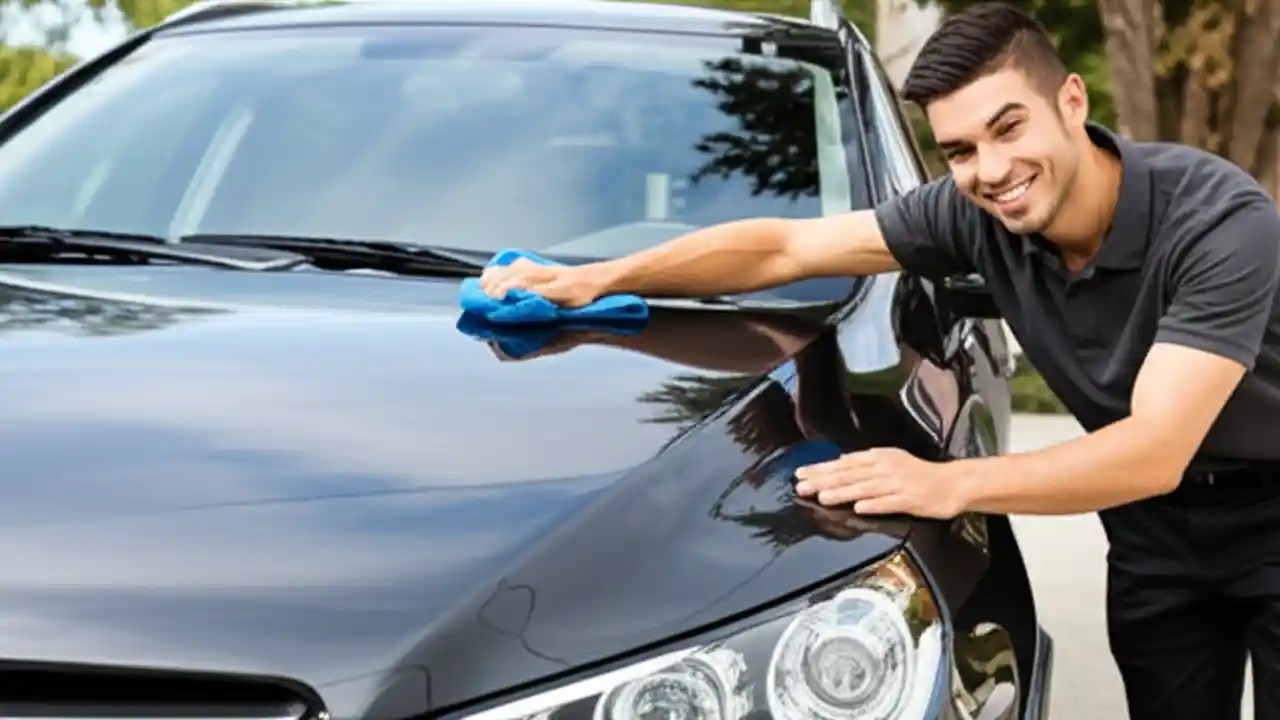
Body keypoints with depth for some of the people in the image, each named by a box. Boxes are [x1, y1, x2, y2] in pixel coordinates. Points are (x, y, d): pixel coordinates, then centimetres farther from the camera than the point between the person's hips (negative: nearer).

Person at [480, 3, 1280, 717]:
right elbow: (784, 246, -6)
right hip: (1153, 524, 4)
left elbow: (1155, 452, -38)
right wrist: (597, 278, -11)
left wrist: (950, 484, -48)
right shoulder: (975, 214, -15)